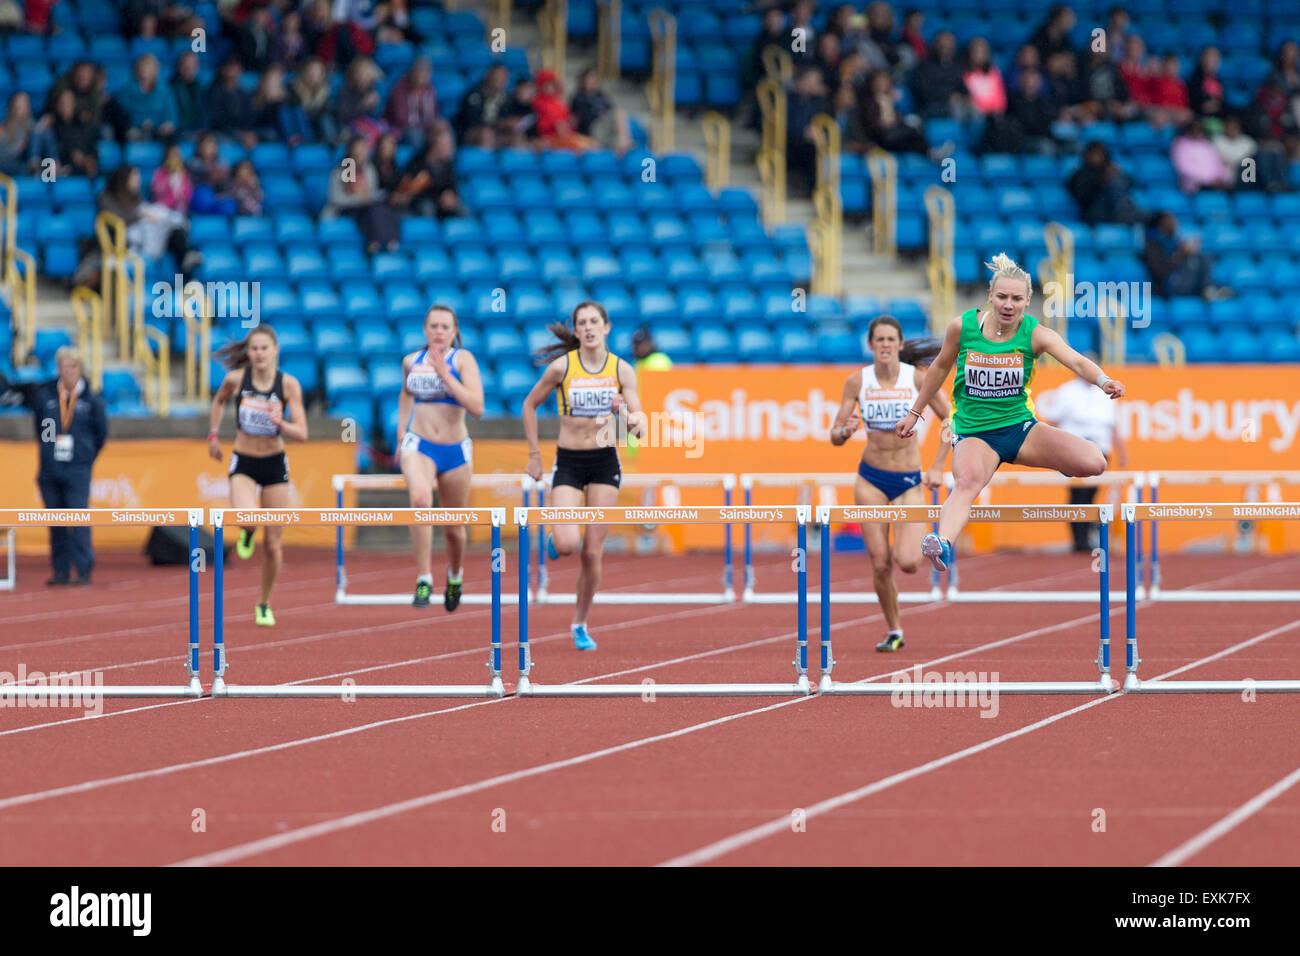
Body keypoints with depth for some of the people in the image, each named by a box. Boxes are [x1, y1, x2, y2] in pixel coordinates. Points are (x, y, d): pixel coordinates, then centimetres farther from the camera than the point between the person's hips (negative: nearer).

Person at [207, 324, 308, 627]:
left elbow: (302, 433, -12)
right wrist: (213, 435, 9)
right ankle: (247, 533, 10)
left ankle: (265, 604, 25)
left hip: (275, 464, 1)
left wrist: (280, 423, -31)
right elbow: (219, 401, 14)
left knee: (273, 543, 4)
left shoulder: (289, 384, -11)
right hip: (243, 464, -1)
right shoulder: (236, 378, -9)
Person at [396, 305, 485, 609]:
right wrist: (401, 431, 19)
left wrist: (445, 375, -24)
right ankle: (424, 580, -28)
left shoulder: (462, 359, -7)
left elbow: (477, 408, -18)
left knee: (453, 528, 12)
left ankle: (455, 575, 44)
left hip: (456, 450, -1)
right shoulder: (411, 361, 5)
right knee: (421, 499, -31)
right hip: (418, 446, 1)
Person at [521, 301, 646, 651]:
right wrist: (534, 455, 4)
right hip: (568, 463, -1)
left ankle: (580, 625, 18)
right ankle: (554, 539, 19)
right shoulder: (561, 367, -7)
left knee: (592, 552, 0)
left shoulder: (622, 370, -2)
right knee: (567, 544, -19)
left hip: (605, 463, 1)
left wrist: (630, 419, -29)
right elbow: (530, 405, 6)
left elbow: (640, 426, -6)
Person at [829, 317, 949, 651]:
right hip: (871, 480, 1)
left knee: (907, 563, -16)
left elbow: (950, 420, 1)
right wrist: (847, 430, -26)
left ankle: (907, 547, 21)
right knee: (880, 565, -4)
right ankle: (894, 631, 16)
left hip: (910, 482, -1)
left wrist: (937, 467, -5)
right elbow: (835, 438, -2)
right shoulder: (856, 382, -5)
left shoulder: (917, 378, -9)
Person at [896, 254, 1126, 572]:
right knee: (967, 483, -37)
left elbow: (1076, 361, -25)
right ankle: (943, 543, -61)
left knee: (1094, 463, -16)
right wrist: (915, 413, 18)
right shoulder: (963, 326, -6)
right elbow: (941, 367, 11)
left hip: (1020, 427, 2)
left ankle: (1059, 463, 20)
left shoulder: (1036, 334, -9)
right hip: (973, 434, -2)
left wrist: (1102, 380, -47)